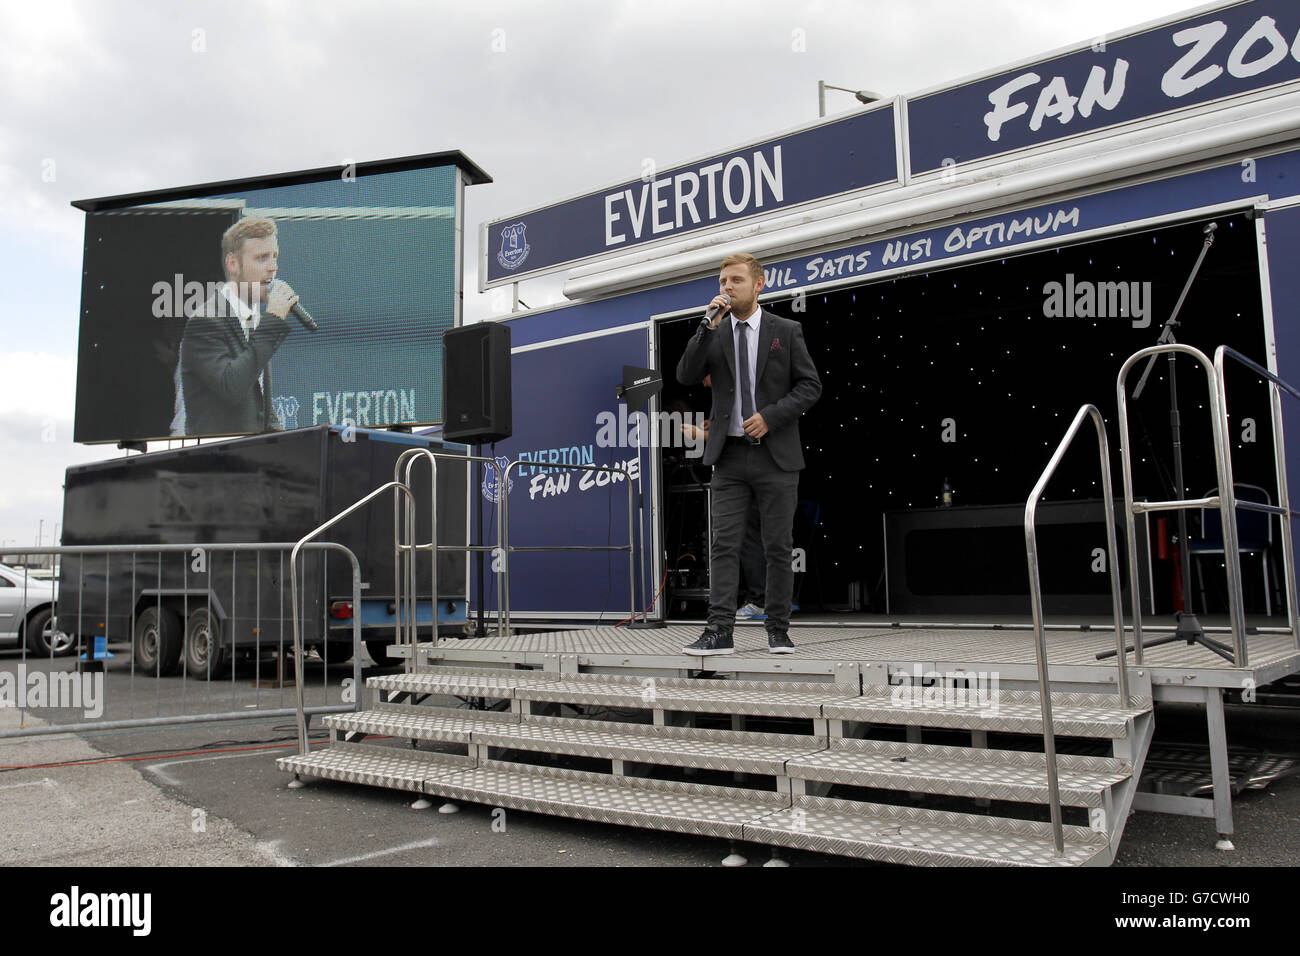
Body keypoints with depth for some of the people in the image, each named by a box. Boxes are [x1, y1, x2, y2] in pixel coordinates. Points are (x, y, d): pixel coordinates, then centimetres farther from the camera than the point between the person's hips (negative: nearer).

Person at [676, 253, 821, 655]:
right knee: (724, 544, -4)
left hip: (776, 455, -1)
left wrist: (771, 416, -12)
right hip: (730, 455, 1)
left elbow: (810, 385, 1)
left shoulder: (787, 331, 4)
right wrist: (710, 326, -11)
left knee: (778, 546, 4)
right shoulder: (713, 334, 9)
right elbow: (686, 376, -4)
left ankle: (778, 630, 14)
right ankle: (720, 631, -3)